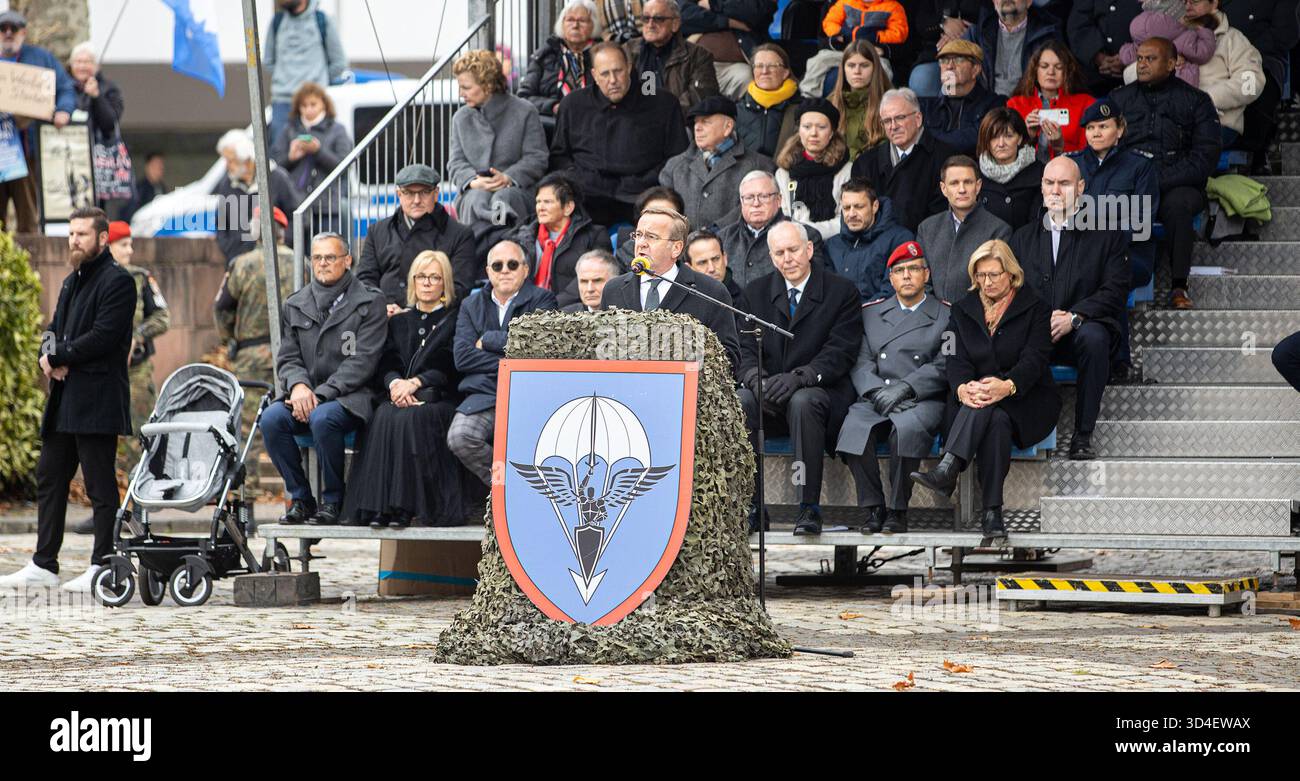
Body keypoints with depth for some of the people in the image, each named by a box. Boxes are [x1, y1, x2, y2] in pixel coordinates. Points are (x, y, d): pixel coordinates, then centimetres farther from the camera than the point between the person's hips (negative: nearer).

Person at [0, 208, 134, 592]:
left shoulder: (116, 282, -9)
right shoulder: (72, 282, 20)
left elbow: (103, 337, -18)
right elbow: (55, 330, 21)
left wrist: (58, 356, -11)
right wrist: (50, 356, -2)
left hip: (97, 402, -10)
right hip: (65, 400, 10)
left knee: (100, 485, -5)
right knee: (50, 478, 10)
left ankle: (102, 567, -1)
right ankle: (43, 565, 14)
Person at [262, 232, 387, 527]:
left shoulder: (370, 303, 1)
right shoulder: (294, 306, 15)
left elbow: (363, 361, -8)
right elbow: (287, 358, 12)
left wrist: (321, 395, -17)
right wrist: (298, 385, -13)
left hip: (351, 397, -4)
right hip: (305, 394, 5)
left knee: (323, 418, -37)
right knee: (272, 417, -26)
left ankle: (333, 500, -16)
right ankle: (300, 499, -11)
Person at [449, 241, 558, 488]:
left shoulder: (542, 300, 9)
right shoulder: (471, 306, 19)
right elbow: (462, 357, 4)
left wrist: (487, 340, 1)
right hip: (485, 391, 3)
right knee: (459, 437, -26)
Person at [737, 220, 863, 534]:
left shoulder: (842, 292, 1)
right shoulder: (756, 292, 13)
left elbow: (840, 353, -9)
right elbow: (746, 349, 5)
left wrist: (798, 377, -25)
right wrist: (756, 378, -18)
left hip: (820, 393, -3)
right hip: (768, 396, 3)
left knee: (803, 401, -38)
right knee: (740, 400, -29)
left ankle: (810, 507, -33)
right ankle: (749, 505, -25)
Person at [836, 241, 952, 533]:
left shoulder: (947, 316, 12)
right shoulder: (871, 313, 22)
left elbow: (944, 367, 0)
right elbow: (860, 363, 10)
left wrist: (904, 388, -15)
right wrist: (879, 392, -11)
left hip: (923, 401, -3)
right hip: (875, 399, 3)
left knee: (906, 427, -37)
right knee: (854, 426, -31)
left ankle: (897, 510, -24)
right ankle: (873, 508, -21)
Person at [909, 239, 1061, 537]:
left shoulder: (1035, 308, 4)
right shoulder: (963, 310, 15)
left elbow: (1034, 358, -11)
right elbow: (956, 359, 1)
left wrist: (1007, 386, -34)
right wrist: (963, 387, -25)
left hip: (1026, 398, -2)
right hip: (974, 399, 2)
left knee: (993, 409, -37)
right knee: (996, 421, -35)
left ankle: (947, 471, -55)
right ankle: (992, 511, -49)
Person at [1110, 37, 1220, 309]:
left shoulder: (1195, 101, 9)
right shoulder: (1120, 98, 18)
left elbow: (1205, 157, -1)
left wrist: (1161, 180, -14)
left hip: (1177, 186, -2)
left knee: (1178, 204, -37)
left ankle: (1179, 285, -28)